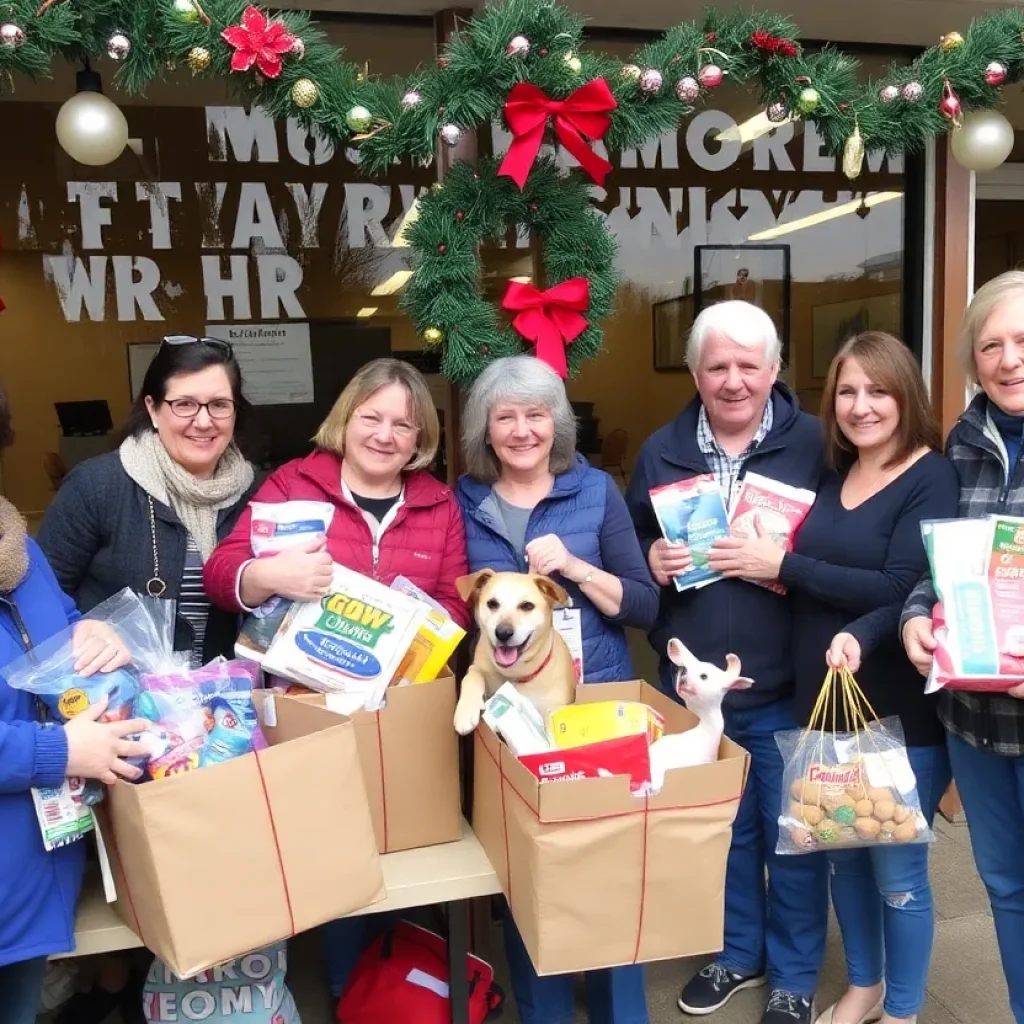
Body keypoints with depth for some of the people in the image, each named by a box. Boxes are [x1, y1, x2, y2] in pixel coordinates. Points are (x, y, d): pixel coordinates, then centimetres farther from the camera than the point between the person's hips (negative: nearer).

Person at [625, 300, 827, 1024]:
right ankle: (737, 954, 41)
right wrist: (649, 562, -10)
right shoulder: (662, 450, 4)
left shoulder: (815, 444, -6)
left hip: (786, 690, -3)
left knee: (791, 835, 11)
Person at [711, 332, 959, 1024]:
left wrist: (783, 565, -20)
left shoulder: (932, 479, -12)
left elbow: (903, 592, -22)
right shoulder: (833, 476, 7)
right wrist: (769, 567, -6)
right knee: (841, 853, 19)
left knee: (897, 868, 8)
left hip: (903, 714, -6)